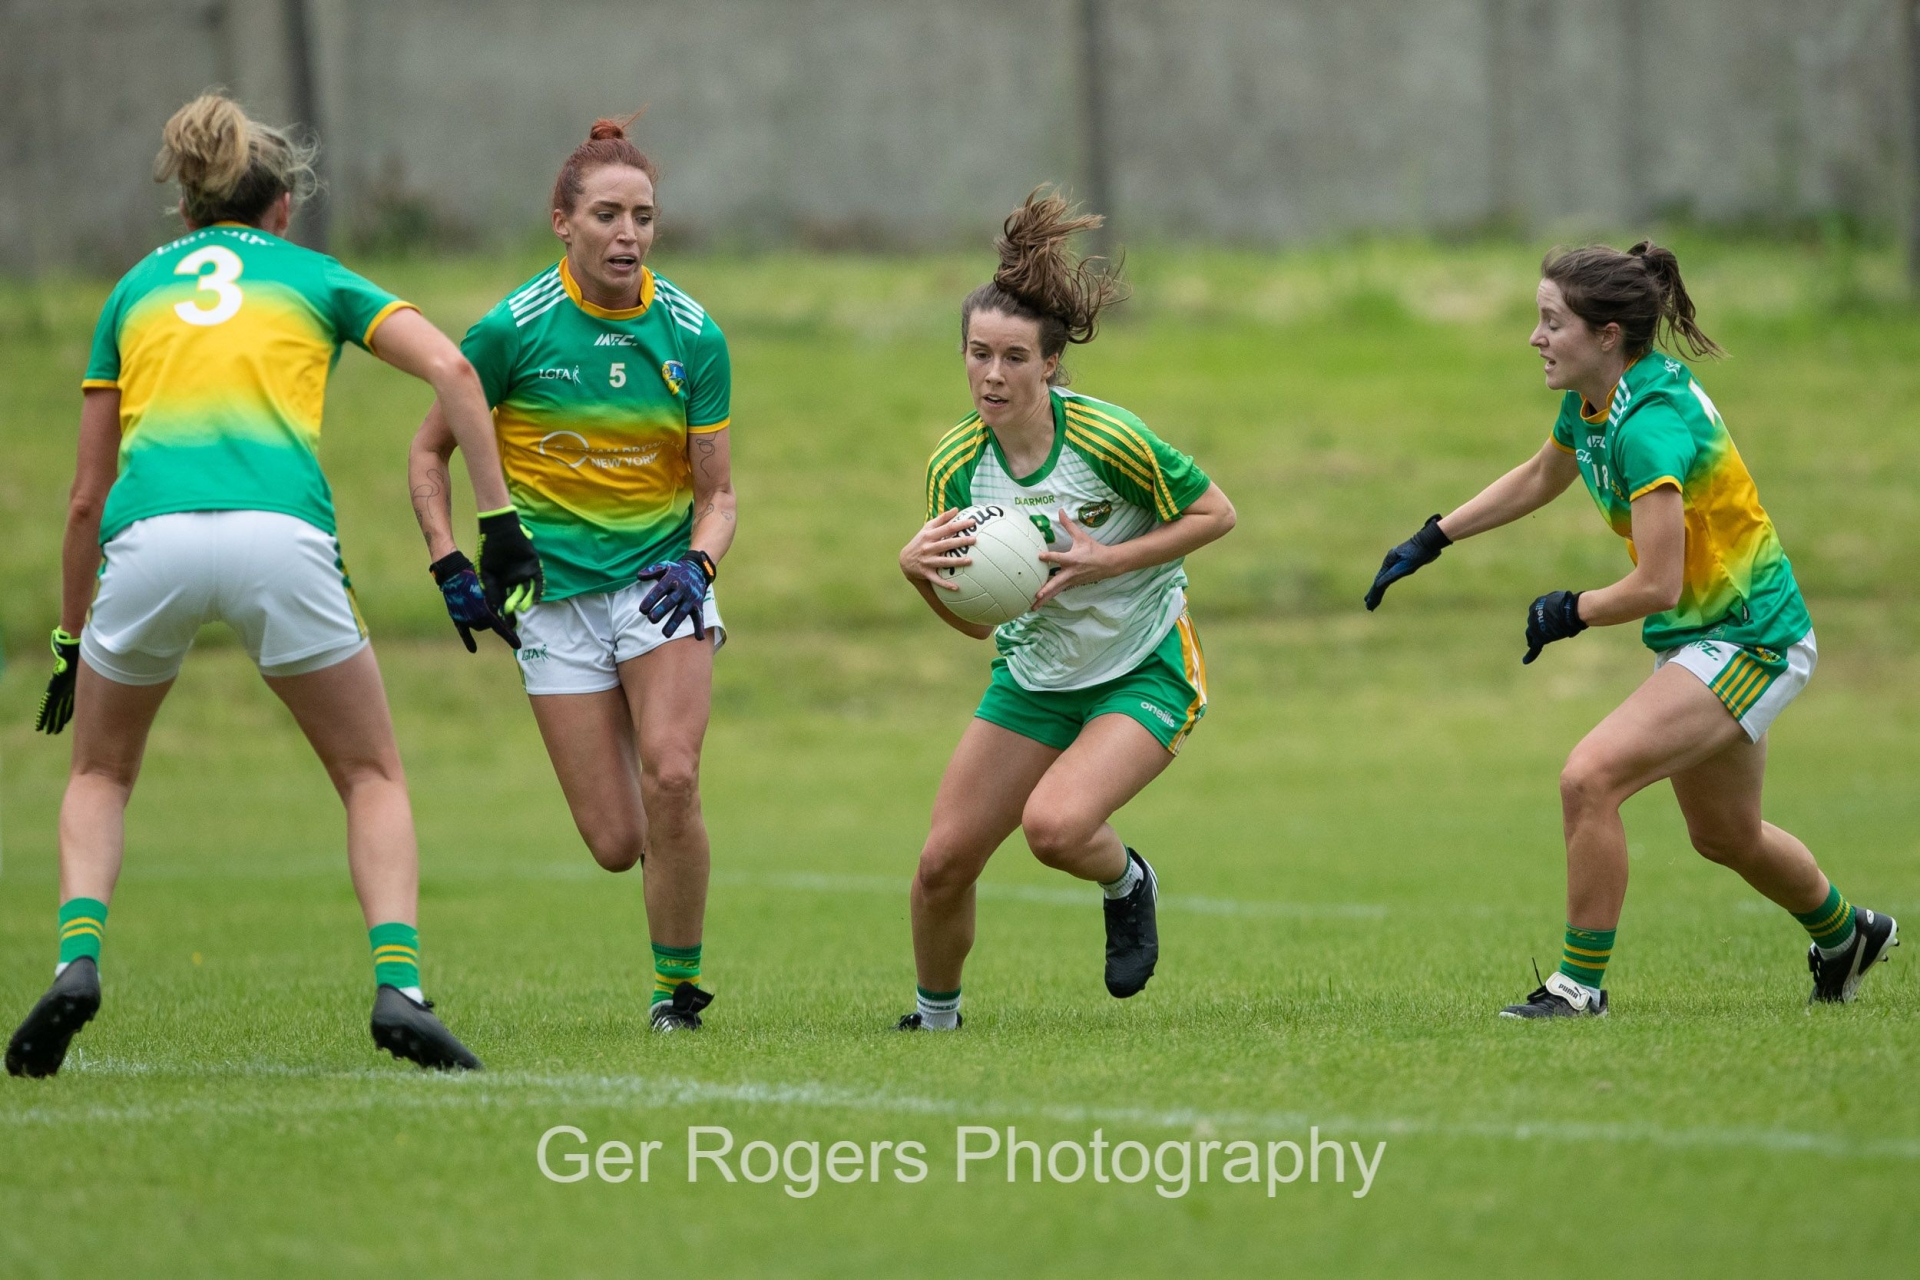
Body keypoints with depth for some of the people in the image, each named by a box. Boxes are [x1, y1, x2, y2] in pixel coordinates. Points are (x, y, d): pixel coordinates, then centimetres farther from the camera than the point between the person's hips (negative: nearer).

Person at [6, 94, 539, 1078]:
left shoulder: (134, 289, 27)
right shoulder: (314, 277, 23)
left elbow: (86, 496, 26)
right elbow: (450, 369, 6)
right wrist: (500, 525, 9)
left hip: (148, 537, 1)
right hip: (279, 536, -1)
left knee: (100, 773, 24)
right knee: (373, 777, 15)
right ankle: (397, 985, -6)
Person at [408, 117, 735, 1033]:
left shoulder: (693, 337, -6)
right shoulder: (514, 329, -10)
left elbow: (716, 493, 1)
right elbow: (431, 449, 3)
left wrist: (698, 563, -19)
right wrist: (449, 562, -8)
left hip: (662, 576, 0)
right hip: (556, 595, 0)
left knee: (670, 779, -24)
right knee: (617, 843, -5)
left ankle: (679, 987, -5)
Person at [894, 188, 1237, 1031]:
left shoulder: (1104, 439, -22)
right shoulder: (955, 464, -7)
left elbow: (1215, 513, -11)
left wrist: (1108, 560, -23)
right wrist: (917, 567, -19)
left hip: (1145, 670, -5)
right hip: (1032, 676, 5)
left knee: (1055, 826, -29)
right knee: (944, 863, -2)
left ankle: (1126, 884, 7)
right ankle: (934, 1016, 25)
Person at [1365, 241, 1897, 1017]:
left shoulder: (1649, 426, -29)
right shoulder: (1593, 399, -1)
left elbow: (1657, 586, -30)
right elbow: (1539, 478, 21)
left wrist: (1570, 612, -13)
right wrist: (1431, 540, 18)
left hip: (1746, 645, -10)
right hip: (1697, 637, 10)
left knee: (1589, 778, -22)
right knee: (1724, 836, 24)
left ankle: (1580, 984, -11)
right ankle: (1845, 935, 50)